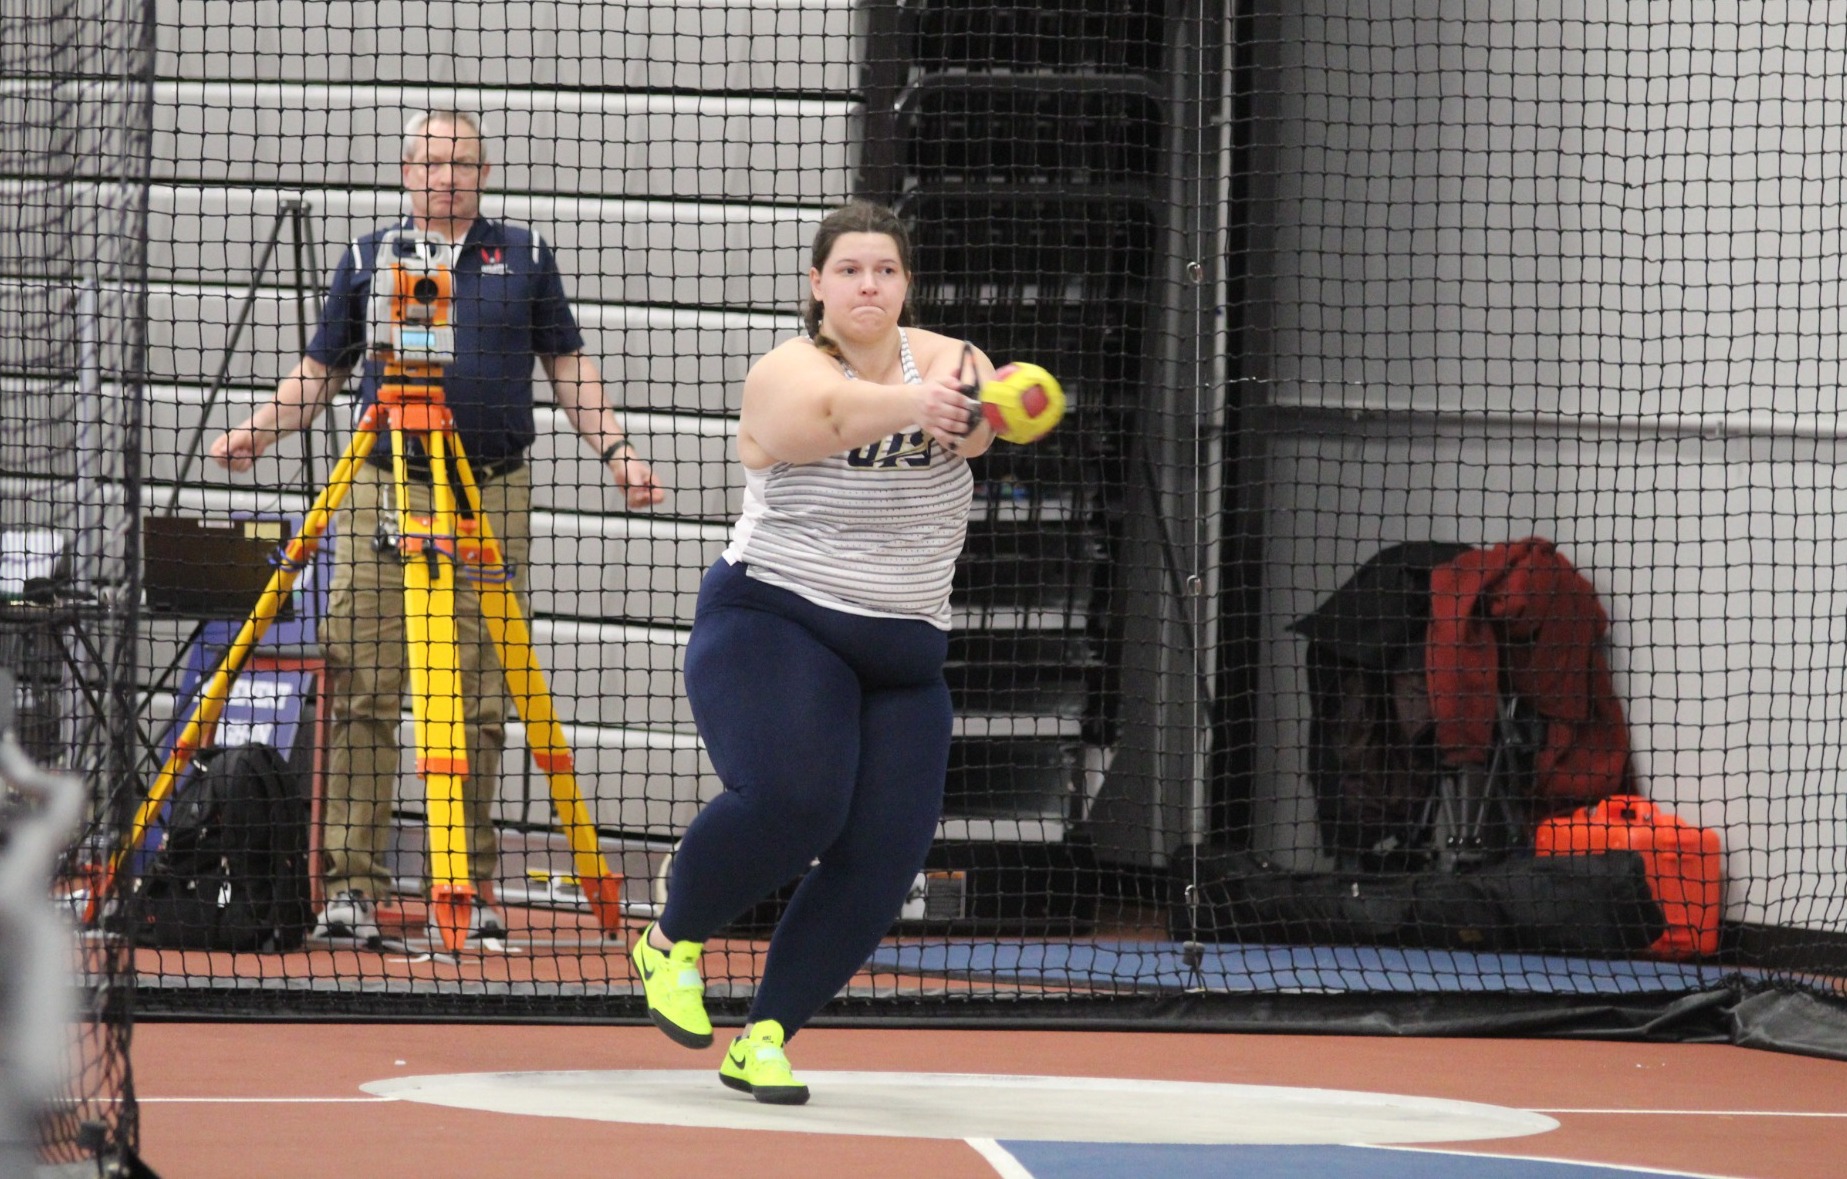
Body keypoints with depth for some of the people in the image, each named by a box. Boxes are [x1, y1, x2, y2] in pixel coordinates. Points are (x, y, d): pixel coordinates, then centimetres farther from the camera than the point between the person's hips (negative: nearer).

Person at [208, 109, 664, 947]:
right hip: (384, 491, -1)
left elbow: (567, 367, 16)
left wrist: (616, 450, 4)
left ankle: (468, 885, 8)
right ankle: (352, 885, -7)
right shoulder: (369, 259, 11)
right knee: (362, 693, -7)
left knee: (479, 703, 0)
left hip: (493, 498, 1)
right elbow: (320, 370, 14)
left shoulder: (524, 256, 12)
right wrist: (255, 433, -1)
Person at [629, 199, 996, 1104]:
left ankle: (764, 1039, 6)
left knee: (880, 862, -7)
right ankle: (672, 944, -2)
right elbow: (829, 411, -34)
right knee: (790, 800, -28)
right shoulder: (784, 374, -10)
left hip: (902, 656, 5)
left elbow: (972, 423, -22)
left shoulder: (942, 360, 1)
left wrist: (968, 410, -48)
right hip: (774, 626, -5)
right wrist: (912, 404, -55)